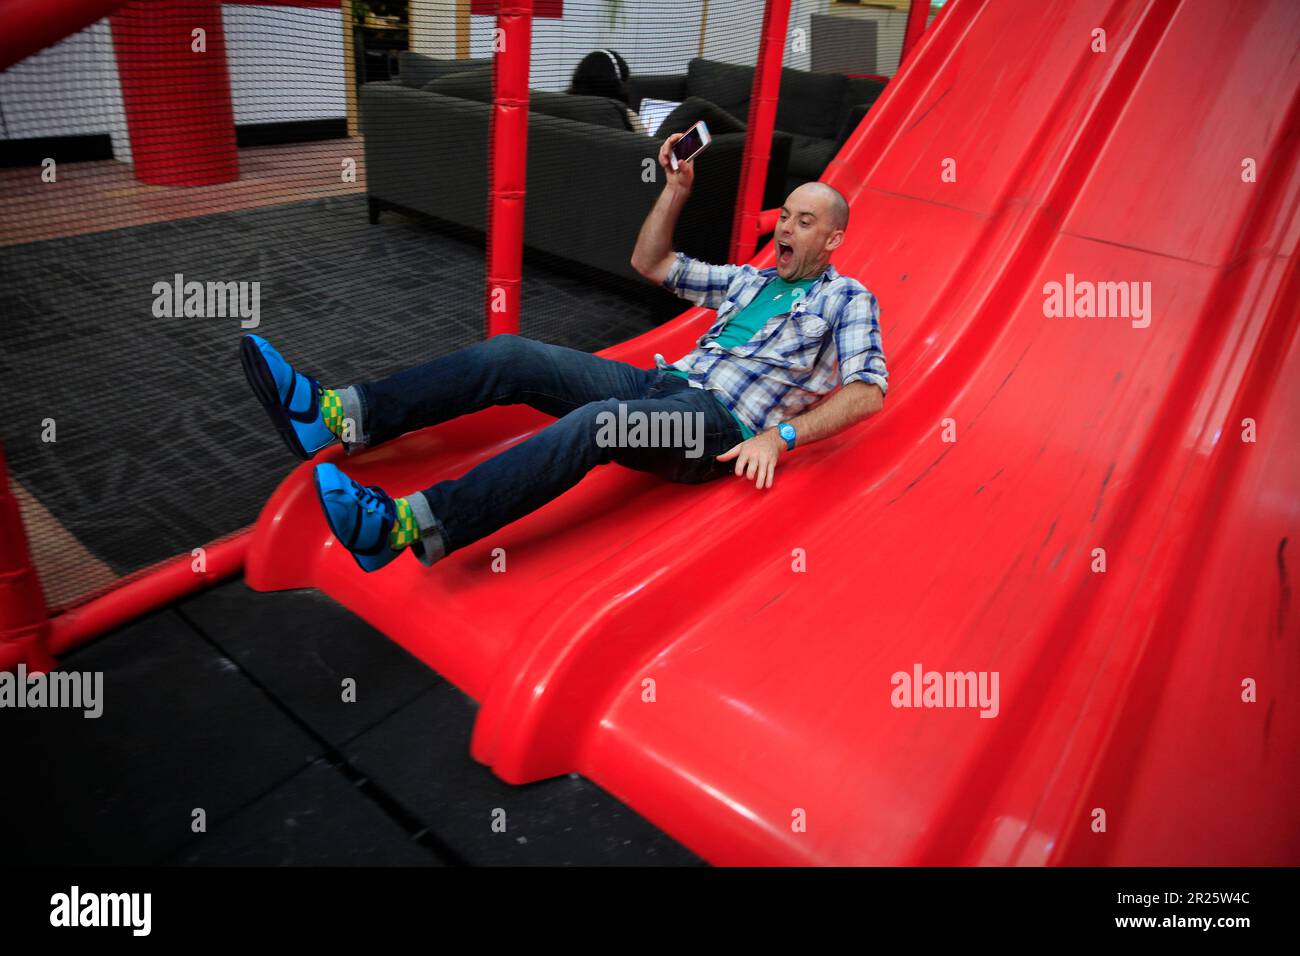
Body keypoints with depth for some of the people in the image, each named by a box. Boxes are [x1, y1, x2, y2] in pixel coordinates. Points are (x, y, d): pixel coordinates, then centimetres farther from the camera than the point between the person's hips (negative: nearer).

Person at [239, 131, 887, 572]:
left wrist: (779, 435, -20)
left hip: (721, 426, -7)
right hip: (664, 383, 7)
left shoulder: (847, 299, 9)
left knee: (594, 423, -39)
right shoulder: (750, 279, 26)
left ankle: (405, 525, -47)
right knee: (511, 356, -13)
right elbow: (649, 263, 29)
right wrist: (676, 188, 18)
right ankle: (340, 417, -20)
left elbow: (867, 392, -7)